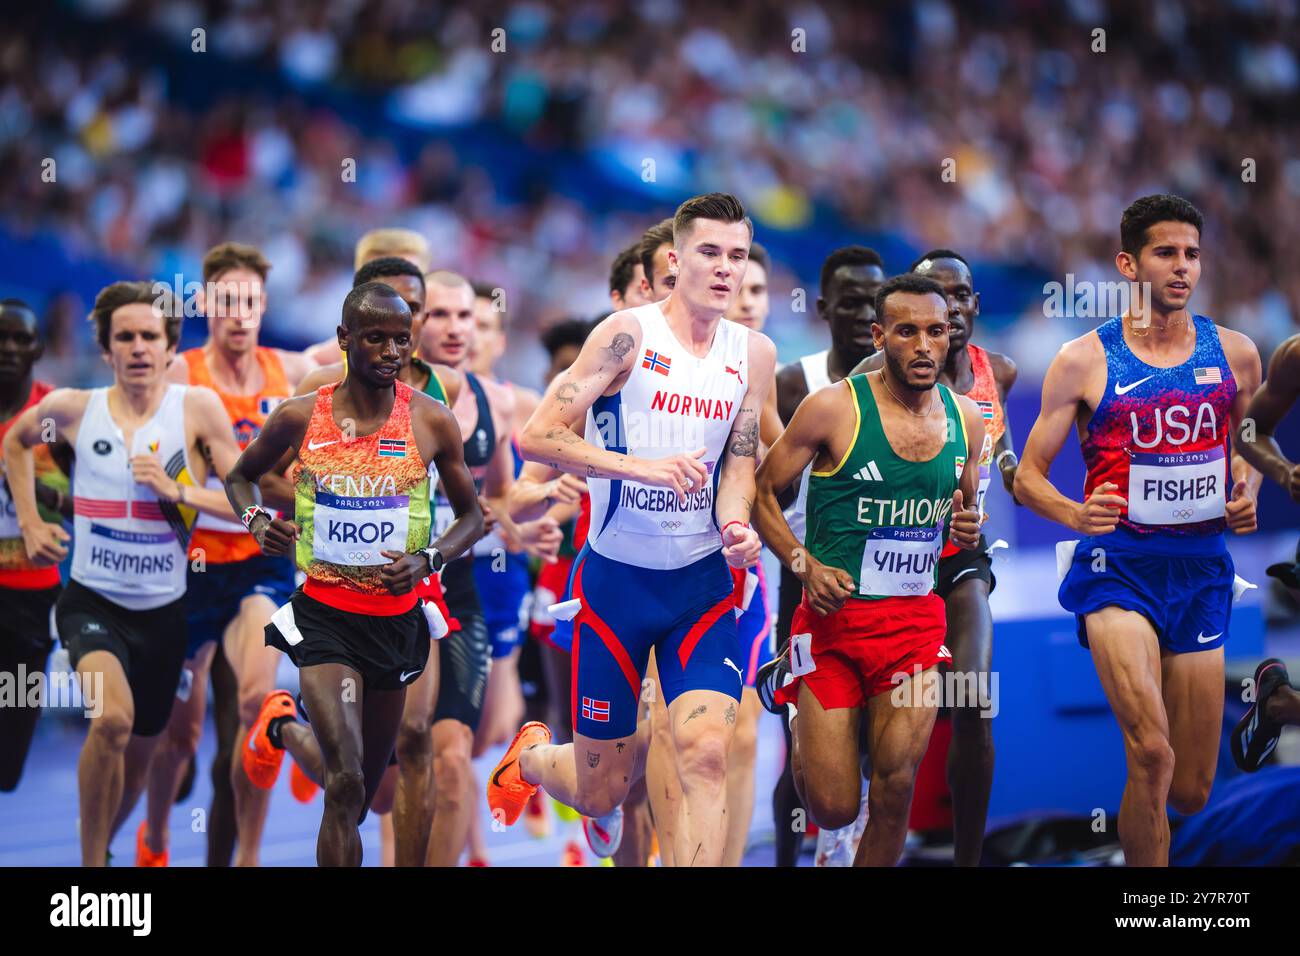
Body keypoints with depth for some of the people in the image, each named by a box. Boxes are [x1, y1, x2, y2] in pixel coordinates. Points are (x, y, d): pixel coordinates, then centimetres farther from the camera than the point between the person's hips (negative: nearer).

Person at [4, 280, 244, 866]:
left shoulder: (197, 408, -7)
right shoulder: (73, 409, -3)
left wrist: (178, 492, -21)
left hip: (164, 612, 2)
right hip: (93, 601, -2)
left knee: (135, 765, 15)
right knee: (113, 718, -29)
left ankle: (98, 848, 43)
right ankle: (91, 865, -15)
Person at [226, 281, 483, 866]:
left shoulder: (432, 422, -4)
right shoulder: (299, 418, -6)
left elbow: (472, 517, 7)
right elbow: (239, 477, 13)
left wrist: (428, 559, -12)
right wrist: (256, 522, -9)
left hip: (397, 616, 3)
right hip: (324, 614, -3)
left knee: (366, 787, 18)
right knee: (347, 785, -21)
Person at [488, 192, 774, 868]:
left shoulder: (754, 354, 3)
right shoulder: (627, 334, -12)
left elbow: (739, 459, 10)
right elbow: (536, 435, -16)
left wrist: (735, 526, -12)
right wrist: (644, 466, -26)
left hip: (702, 581, 3)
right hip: (616, 578, -3)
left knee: (707, 751, -20)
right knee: (601, 793, 7)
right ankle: (531, 754, 43)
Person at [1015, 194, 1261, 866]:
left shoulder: (1234, 354, 8)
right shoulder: (1083, 362, -1)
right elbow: (1028, 476, 2)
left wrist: (1246, 496, 1)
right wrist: (1077, 515, -19)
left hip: (1202, 568, 4)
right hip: (1118, 565, -4)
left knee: (1192, 790, 6)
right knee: (1152, 753, -24)